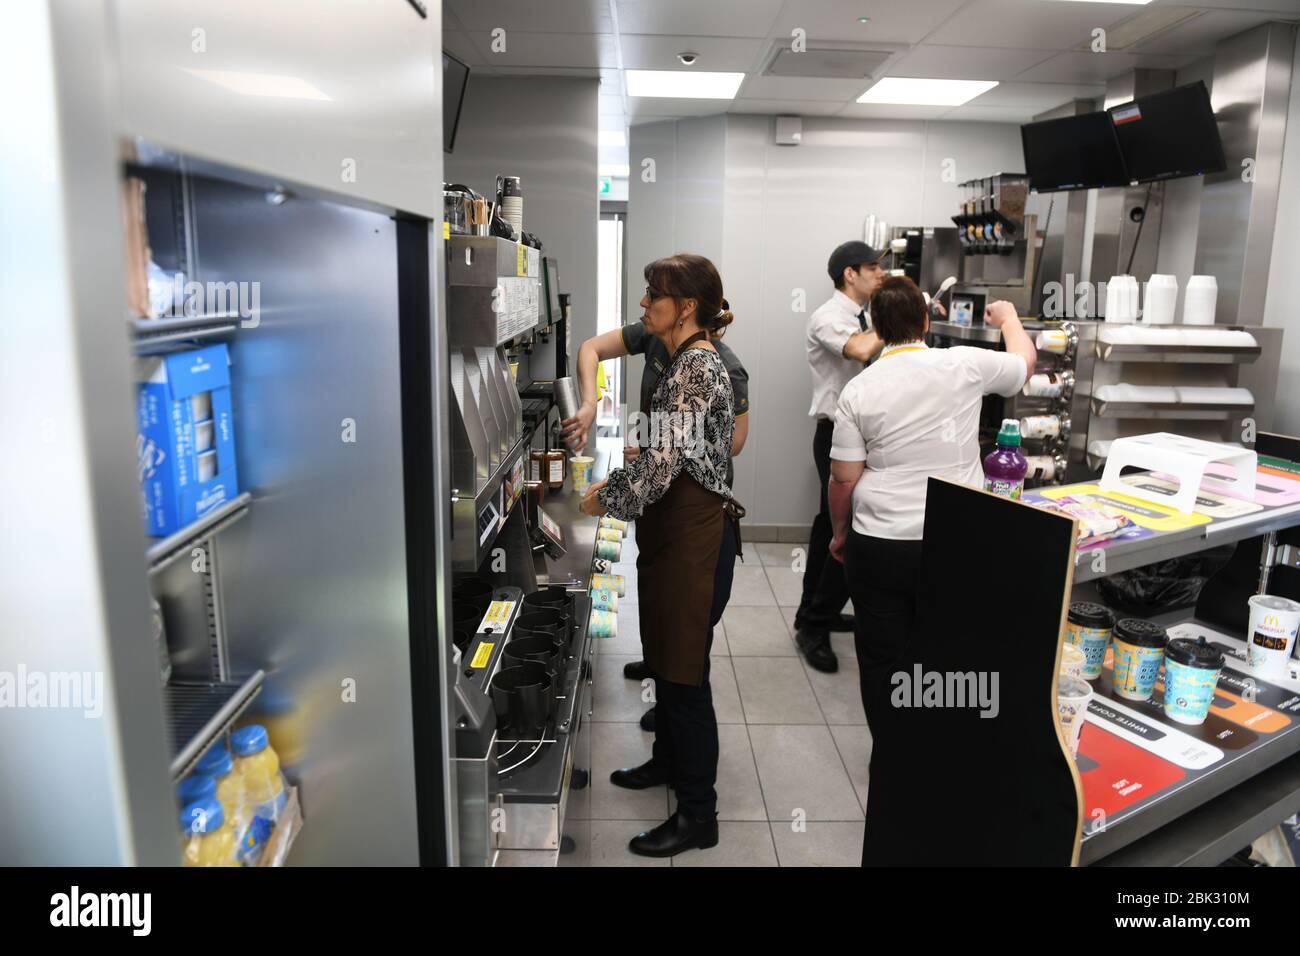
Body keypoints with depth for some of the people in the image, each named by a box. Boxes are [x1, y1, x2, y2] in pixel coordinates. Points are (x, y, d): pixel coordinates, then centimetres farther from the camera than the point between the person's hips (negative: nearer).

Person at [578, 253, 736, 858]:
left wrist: (608, 500, -11)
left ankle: (698, 816, 12)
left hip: (686, 526, -10)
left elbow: (665, 458, -24)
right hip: (672, 521, 10)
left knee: (682, 669, -2)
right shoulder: (684, 361, 13)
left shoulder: (697, 366, -18)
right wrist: (615, 481, 11)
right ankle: (669, 761, 41)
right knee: (663, 654, 22)